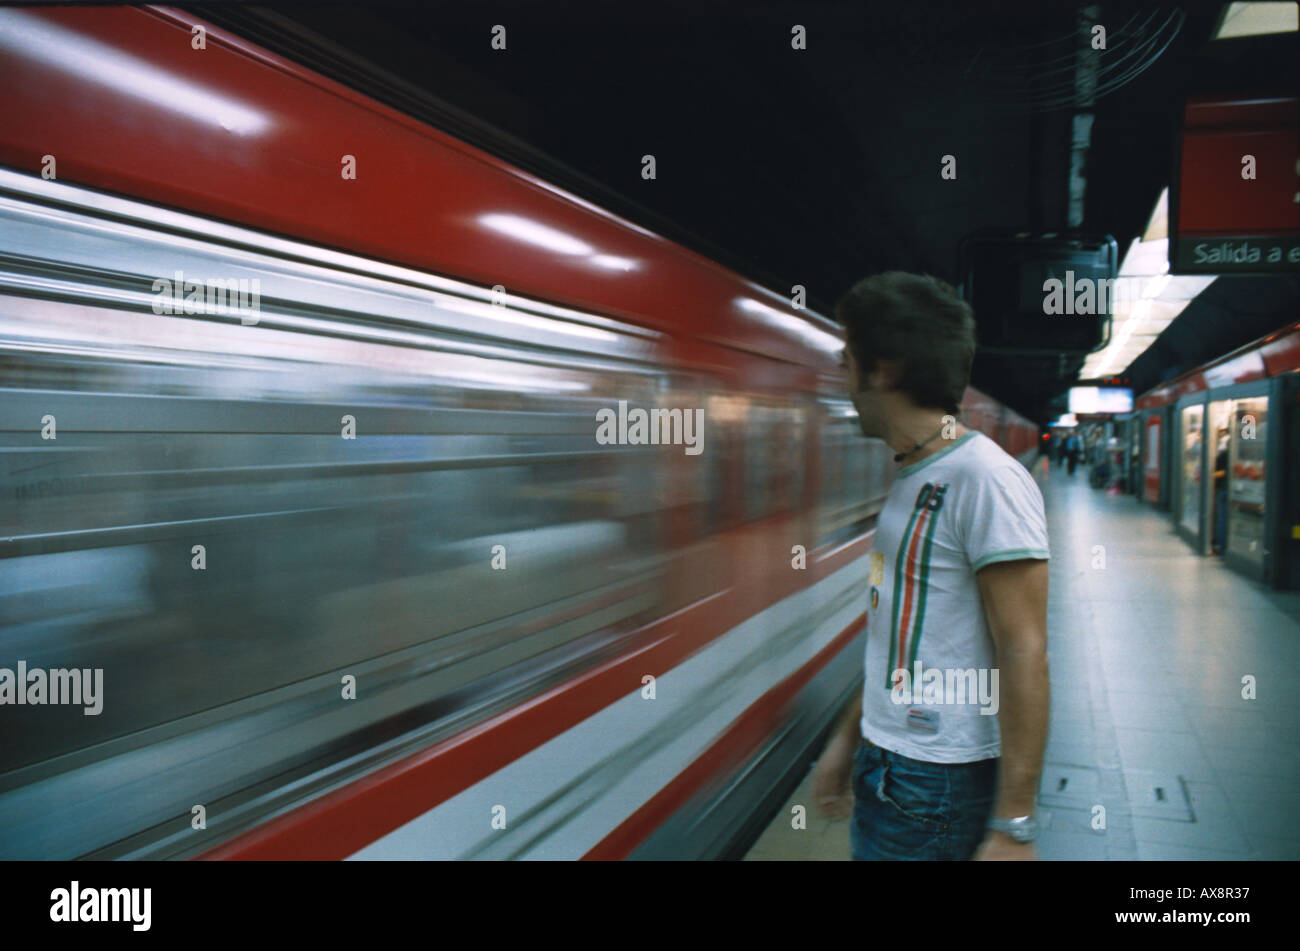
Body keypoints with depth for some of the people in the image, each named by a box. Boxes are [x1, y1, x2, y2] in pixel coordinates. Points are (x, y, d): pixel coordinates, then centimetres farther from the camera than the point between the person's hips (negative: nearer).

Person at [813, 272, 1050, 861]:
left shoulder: (984, 478, -18)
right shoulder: (913, 478, 10)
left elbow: (1024, 655, -20)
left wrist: (1012, 828, -20)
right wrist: (848, 737, 18)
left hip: (938, 782, -8)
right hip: (886, 760, 8)